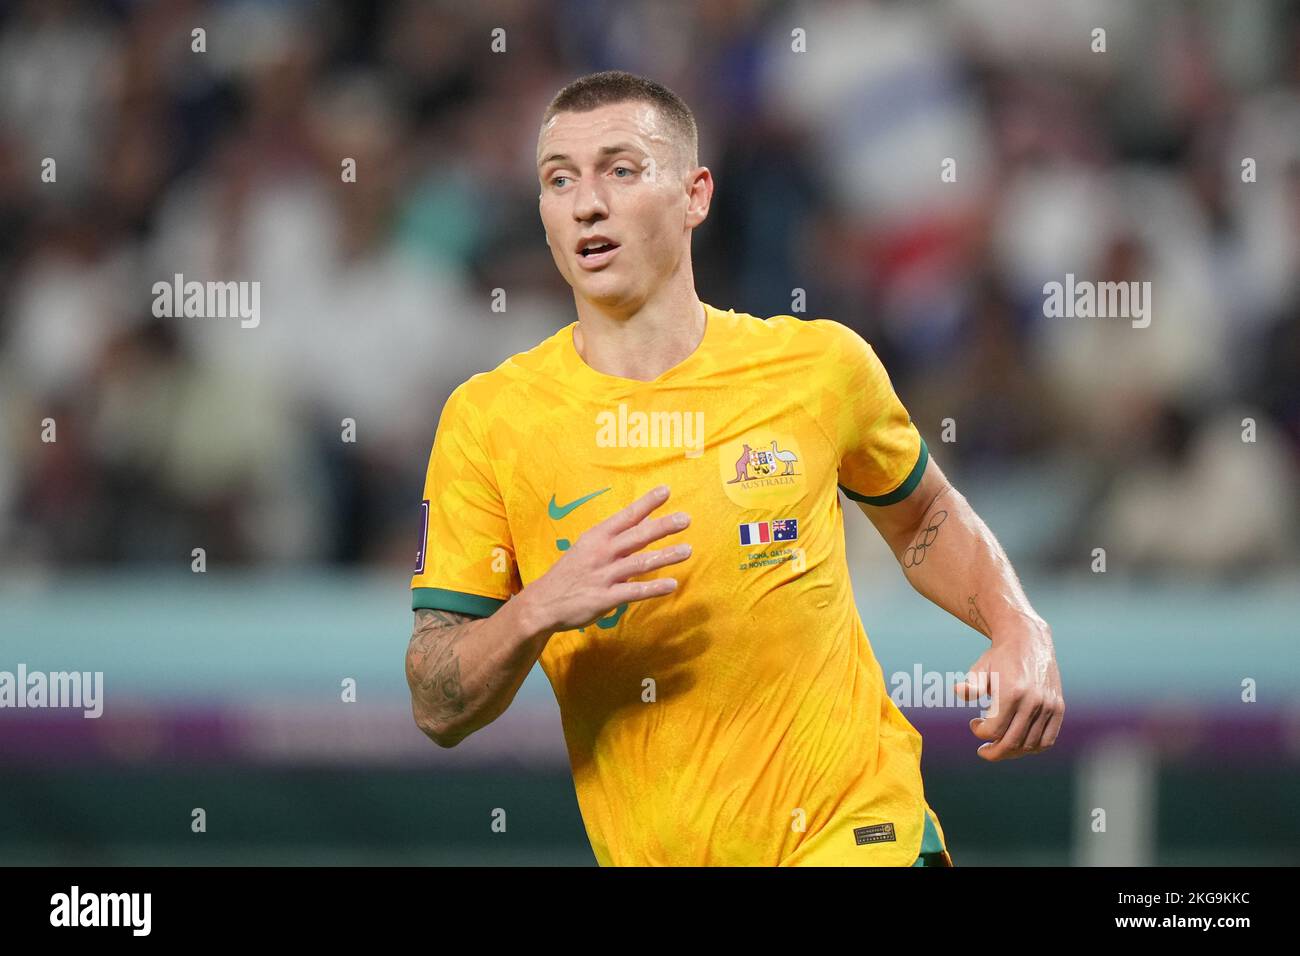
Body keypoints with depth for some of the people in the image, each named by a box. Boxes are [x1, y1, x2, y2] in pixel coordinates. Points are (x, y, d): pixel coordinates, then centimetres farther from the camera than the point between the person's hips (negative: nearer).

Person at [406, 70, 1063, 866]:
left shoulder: (820, 366, -1)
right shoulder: (486, 419, -4)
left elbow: (924, 518, 20)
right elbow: (438, 711, -6)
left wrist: (1021, 633, 2)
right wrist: (538, 611, -24)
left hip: (853, 830, -1)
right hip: (648, 850, 1)